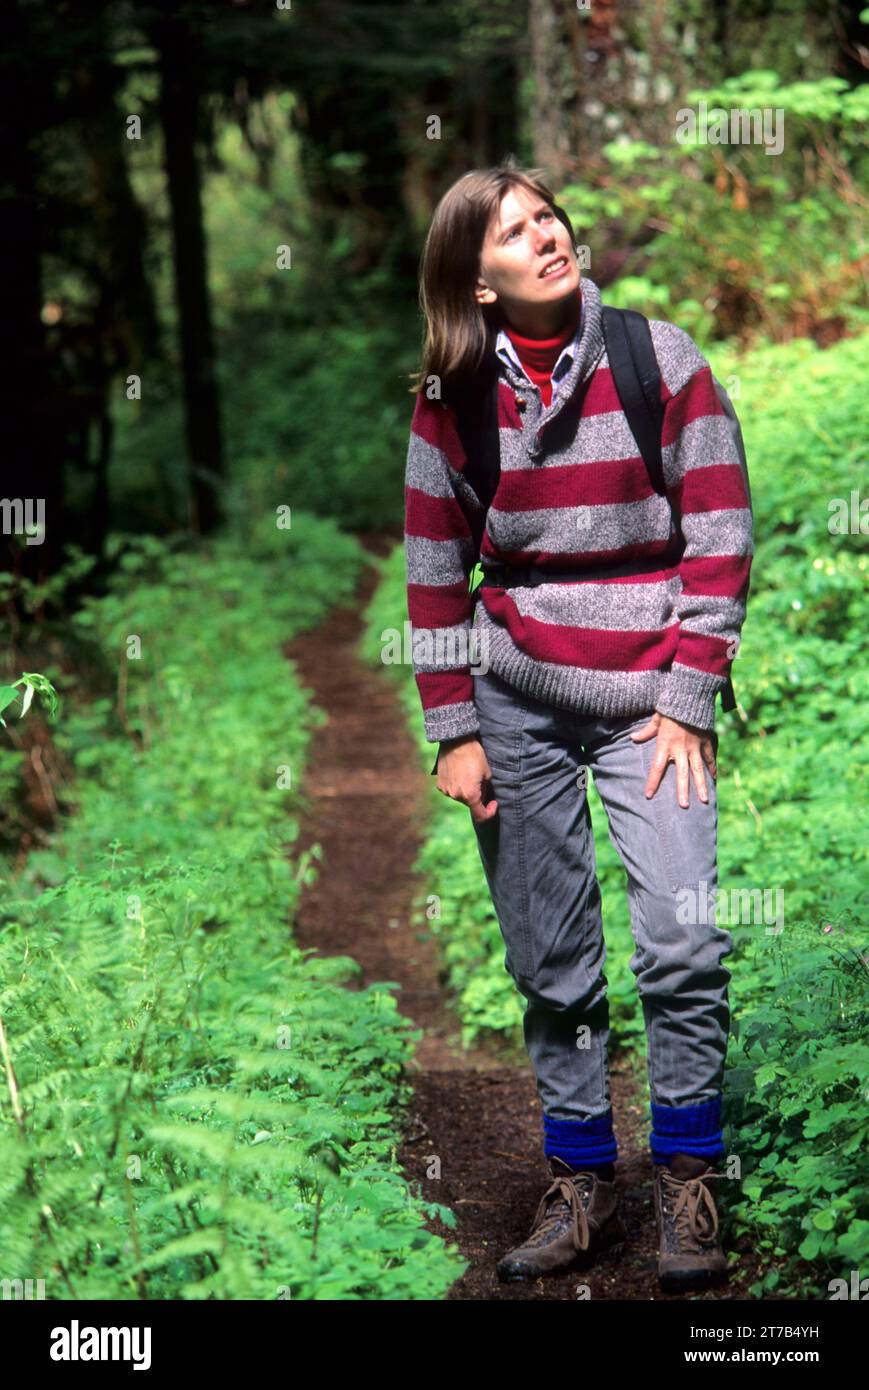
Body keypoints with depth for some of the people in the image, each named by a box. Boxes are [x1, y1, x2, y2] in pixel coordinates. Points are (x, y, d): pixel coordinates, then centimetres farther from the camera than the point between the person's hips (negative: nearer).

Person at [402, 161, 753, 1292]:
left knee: (682, 944, -14)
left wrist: (687, 705, -7)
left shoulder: (662, 359, -3)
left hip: (649, 698, -2)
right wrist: (454, 729, 3)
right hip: (515, 699, 2)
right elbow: (435, 570, 8)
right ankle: (582, 1188, 19)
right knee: (550, 966, 6)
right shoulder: (454, 395, 3)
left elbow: (720, 537, -3)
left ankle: (688, 1184, 2)